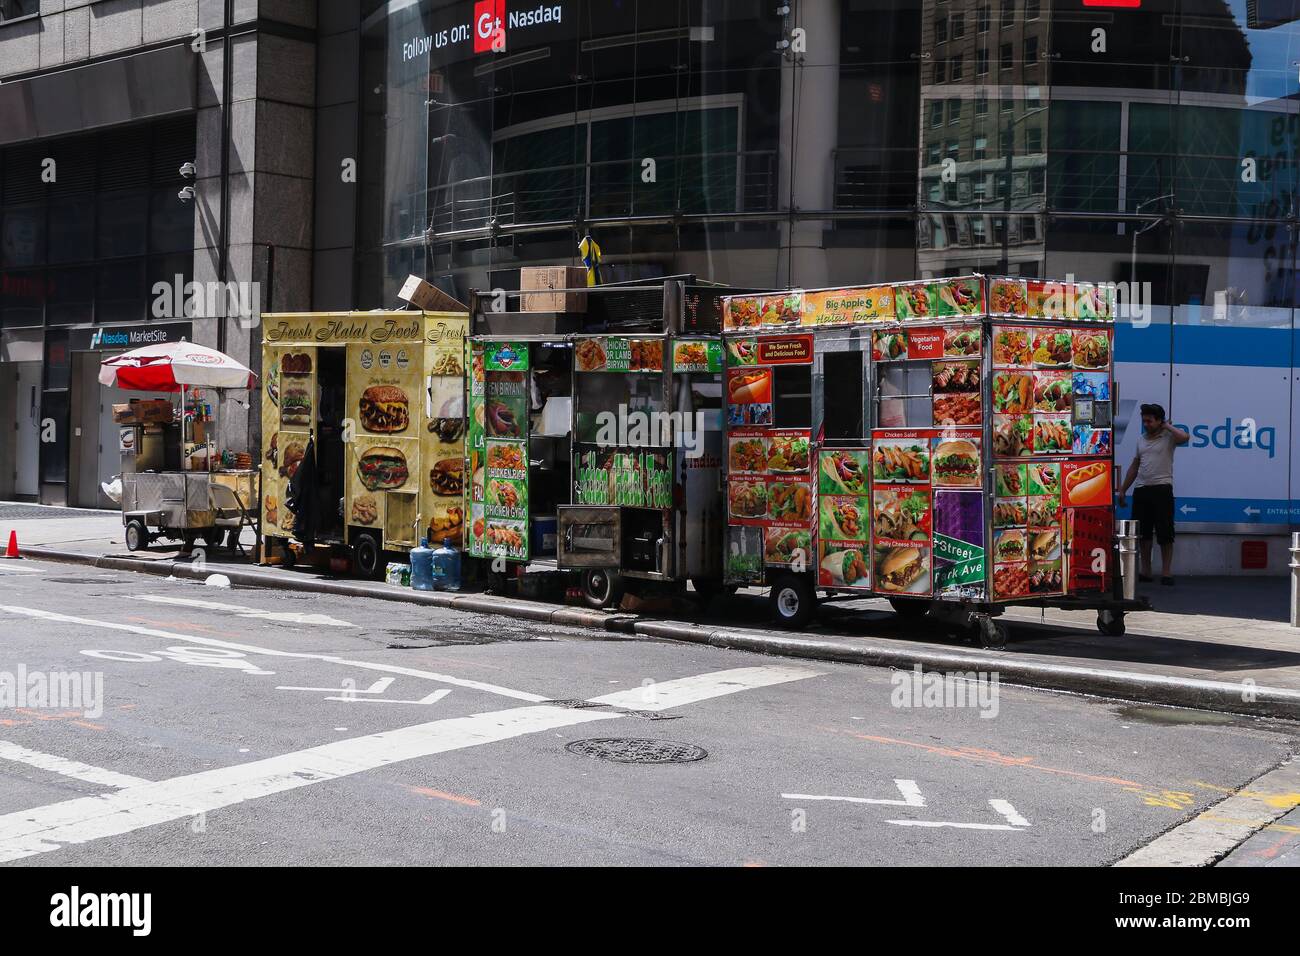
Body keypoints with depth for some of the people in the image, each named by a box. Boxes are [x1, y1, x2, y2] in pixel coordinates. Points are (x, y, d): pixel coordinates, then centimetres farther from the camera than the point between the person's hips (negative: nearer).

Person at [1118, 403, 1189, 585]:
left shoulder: (1168, 437, -3)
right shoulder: (1141, 439, 16)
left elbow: (1185, 437, -27)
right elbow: (1134, 467, 22)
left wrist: (1167, 426, -10)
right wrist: (1123, 490, 20)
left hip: (1162, 489, -6)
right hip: (1141, 489, 6)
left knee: (1165, 533, -4)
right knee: (1143, 532, 9)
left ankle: (1166, 572, 0)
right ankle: (1145, 570, 17)